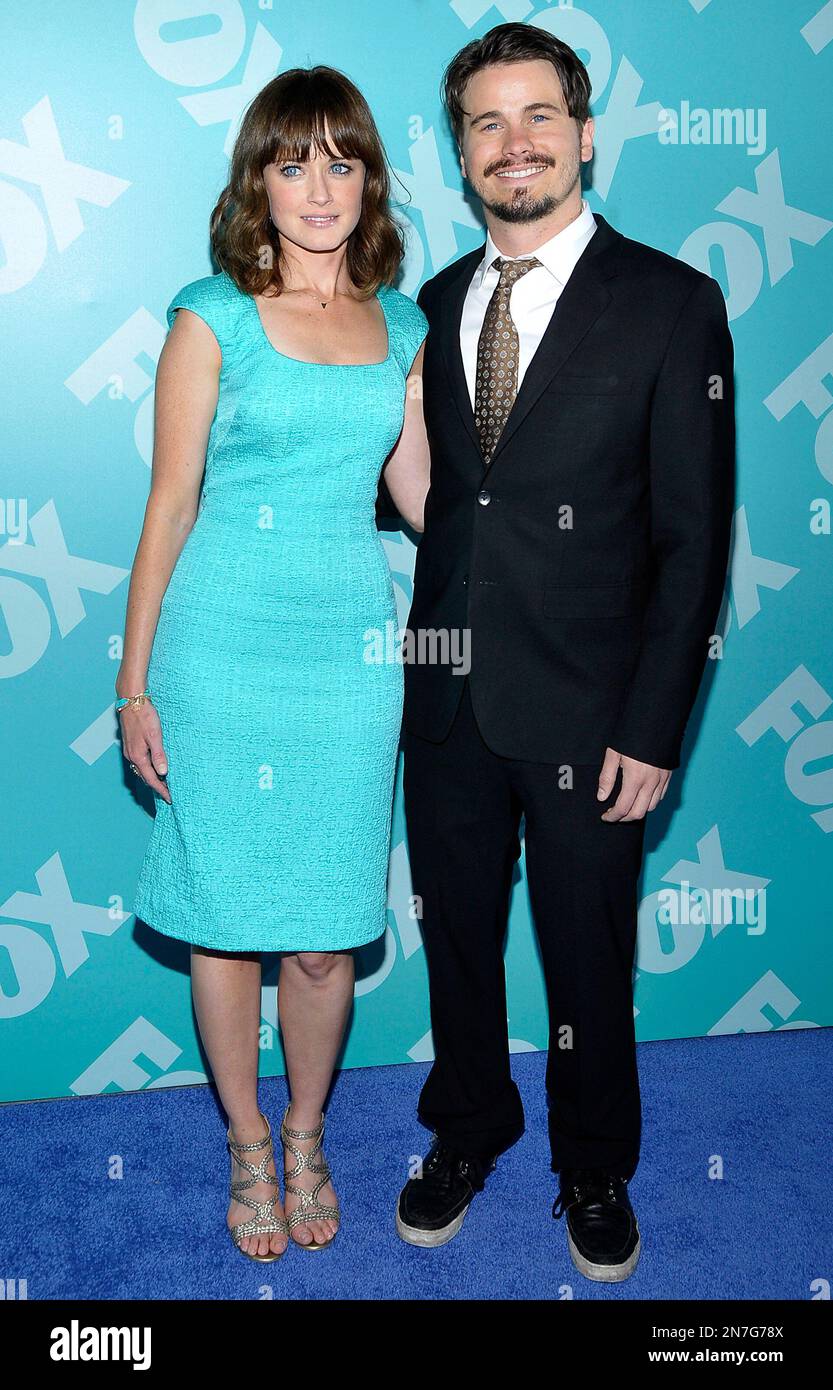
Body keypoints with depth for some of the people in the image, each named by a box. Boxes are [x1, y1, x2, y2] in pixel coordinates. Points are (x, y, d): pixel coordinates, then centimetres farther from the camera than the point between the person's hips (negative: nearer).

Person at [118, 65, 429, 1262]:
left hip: (351, 648, 3)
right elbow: (170, 504, -1)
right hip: (222, 648, -2)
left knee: (327, 933, 8)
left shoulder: (401, 325, 9)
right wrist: (135, 683, -1)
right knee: (226, 921, 8)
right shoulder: (214, 317, -2)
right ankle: (250, 1149, 31)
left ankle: (306, 1138, 33)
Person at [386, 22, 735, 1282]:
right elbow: (426, 496, 11)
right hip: (448, 699, 4)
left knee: (588, 958, 12)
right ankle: (468, 1134, 42)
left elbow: (693, 535, -8)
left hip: (585, 710, -3)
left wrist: (653, 728, -12)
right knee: (456, 939, 18)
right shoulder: (436, 304, 9)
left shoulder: (671, 303, -6)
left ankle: (595, 1169, 37)